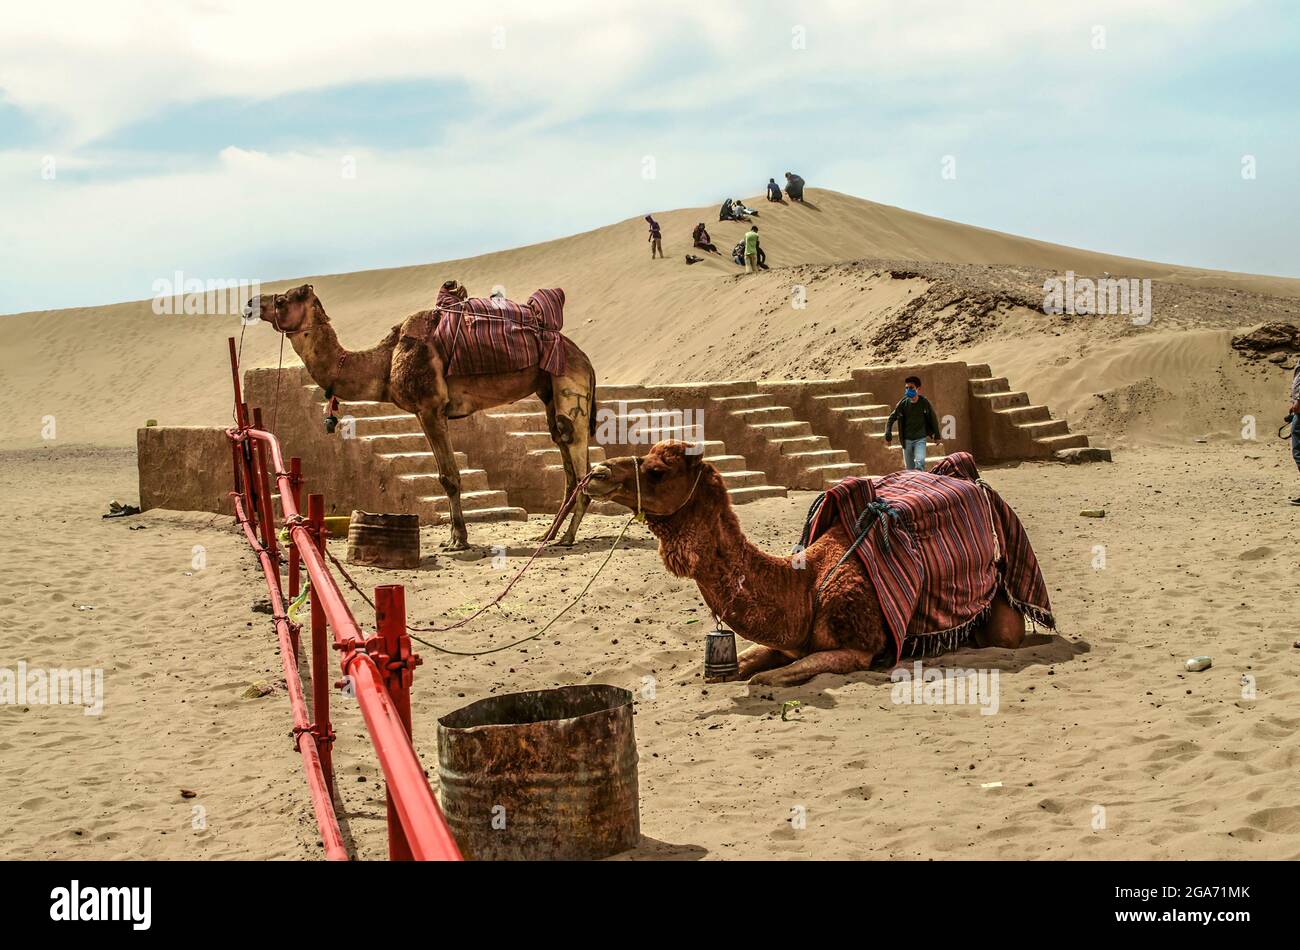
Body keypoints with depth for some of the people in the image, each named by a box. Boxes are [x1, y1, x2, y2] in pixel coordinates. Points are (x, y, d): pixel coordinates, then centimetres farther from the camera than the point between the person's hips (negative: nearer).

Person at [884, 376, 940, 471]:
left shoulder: (924, 403, -6)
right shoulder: (903, 403, -4)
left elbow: (933, 419, 6)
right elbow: (891, 419, 5)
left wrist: (936, 436, 11)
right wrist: (888, 436, -5)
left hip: (920, 439, -2)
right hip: (907, 440, 2)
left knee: (920, 463, -22)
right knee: (909, 468, 8)